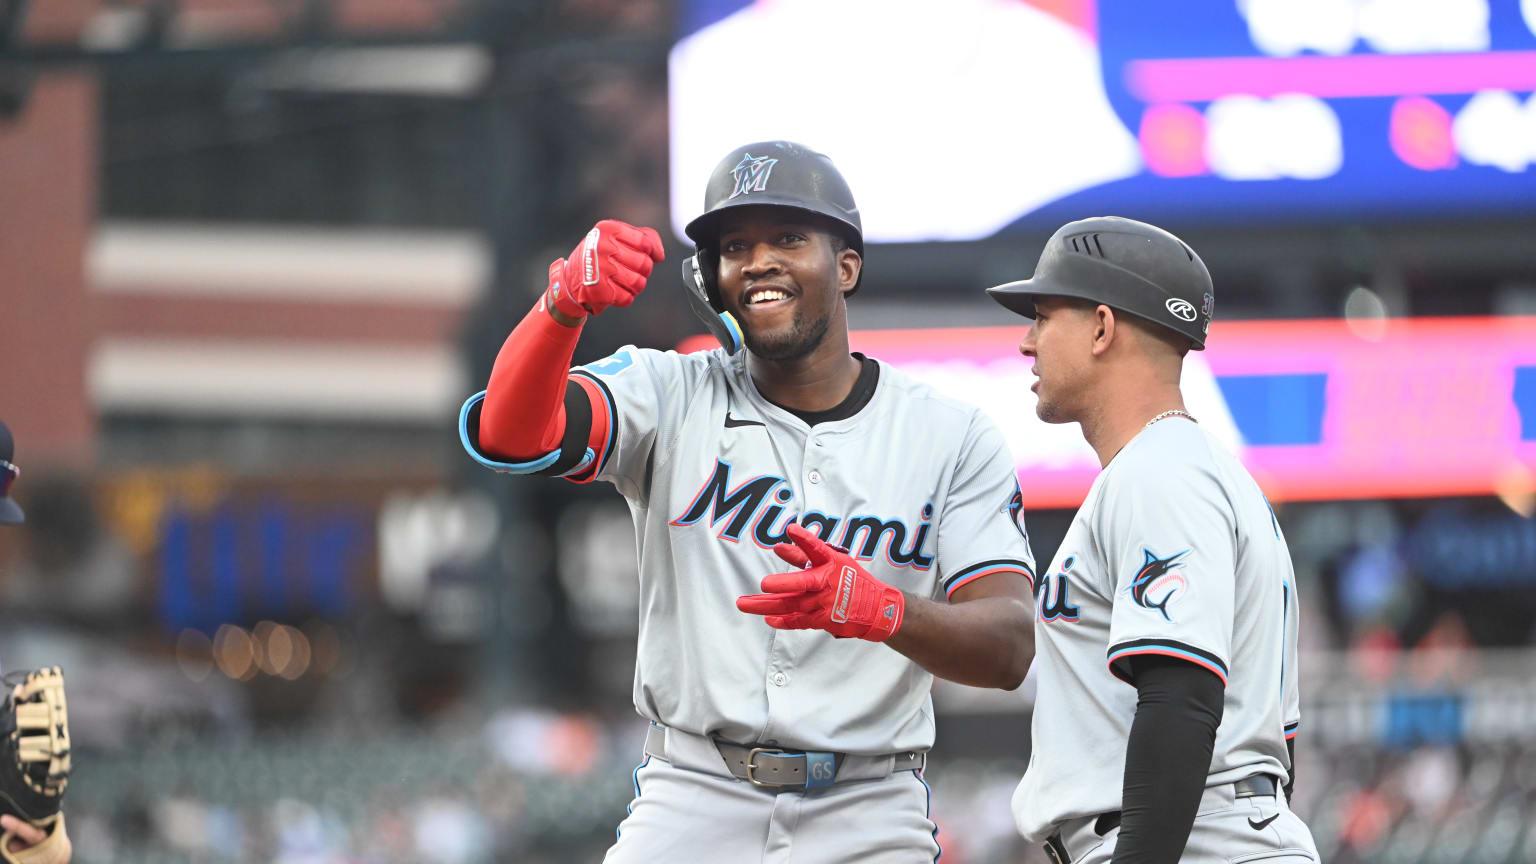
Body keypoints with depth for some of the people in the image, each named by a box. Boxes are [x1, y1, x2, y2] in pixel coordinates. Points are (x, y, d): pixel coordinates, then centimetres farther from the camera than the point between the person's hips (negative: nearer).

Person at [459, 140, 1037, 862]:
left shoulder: (955, 438, 4)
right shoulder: (672, 397, 5)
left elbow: (1008, 647, -6)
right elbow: (509, 434, -14)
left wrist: (879, 609, -27)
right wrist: (565, 302, -34)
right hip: (695, 802, 0)